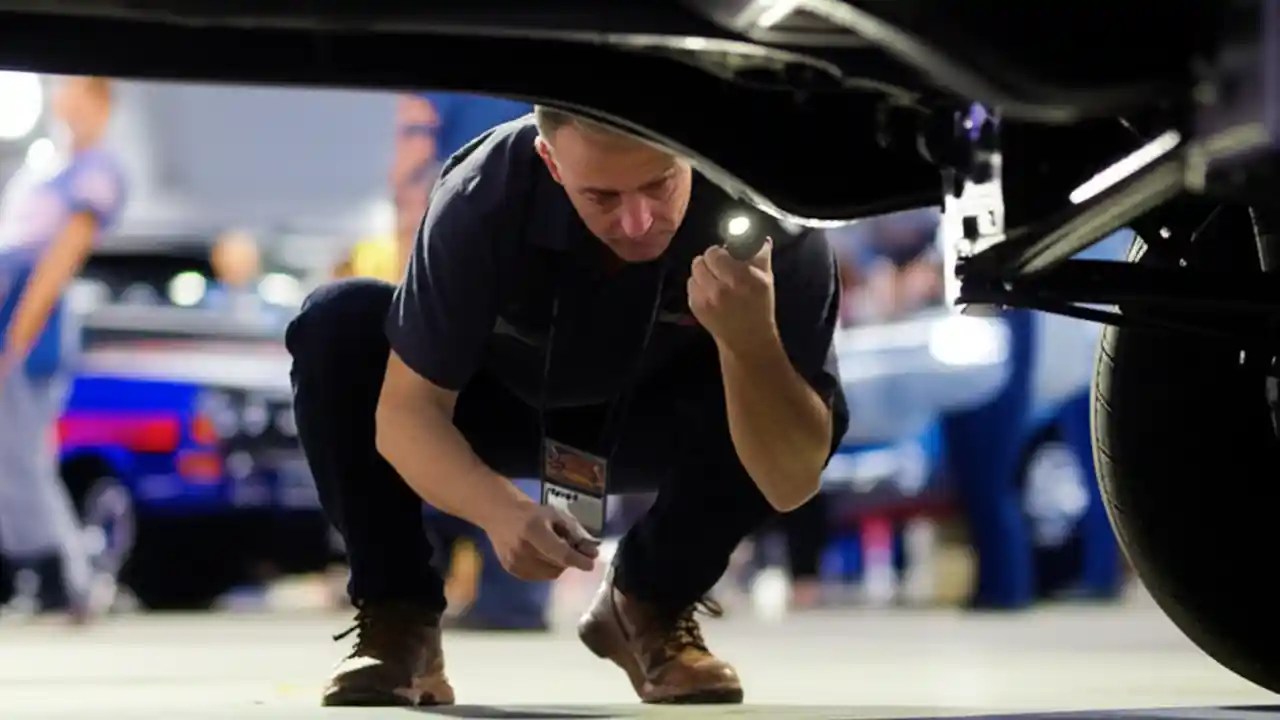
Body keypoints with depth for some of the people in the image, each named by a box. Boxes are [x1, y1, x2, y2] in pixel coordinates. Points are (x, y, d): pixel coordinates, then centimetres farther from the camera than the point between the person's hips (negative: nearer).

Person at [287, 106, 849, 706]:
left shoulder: (773, 225, -33)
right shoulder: (485, 197, -34)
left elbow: (791, 483, -34)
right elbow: (406, 411, -29)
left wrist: (751, 342, -54)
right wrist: (501, 510, -49)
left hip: (649, 426, 0)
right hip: (501, 403, 0)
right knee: (334, 329, -29)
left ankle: (651, 606, -4)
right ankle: (396, 620, -12)